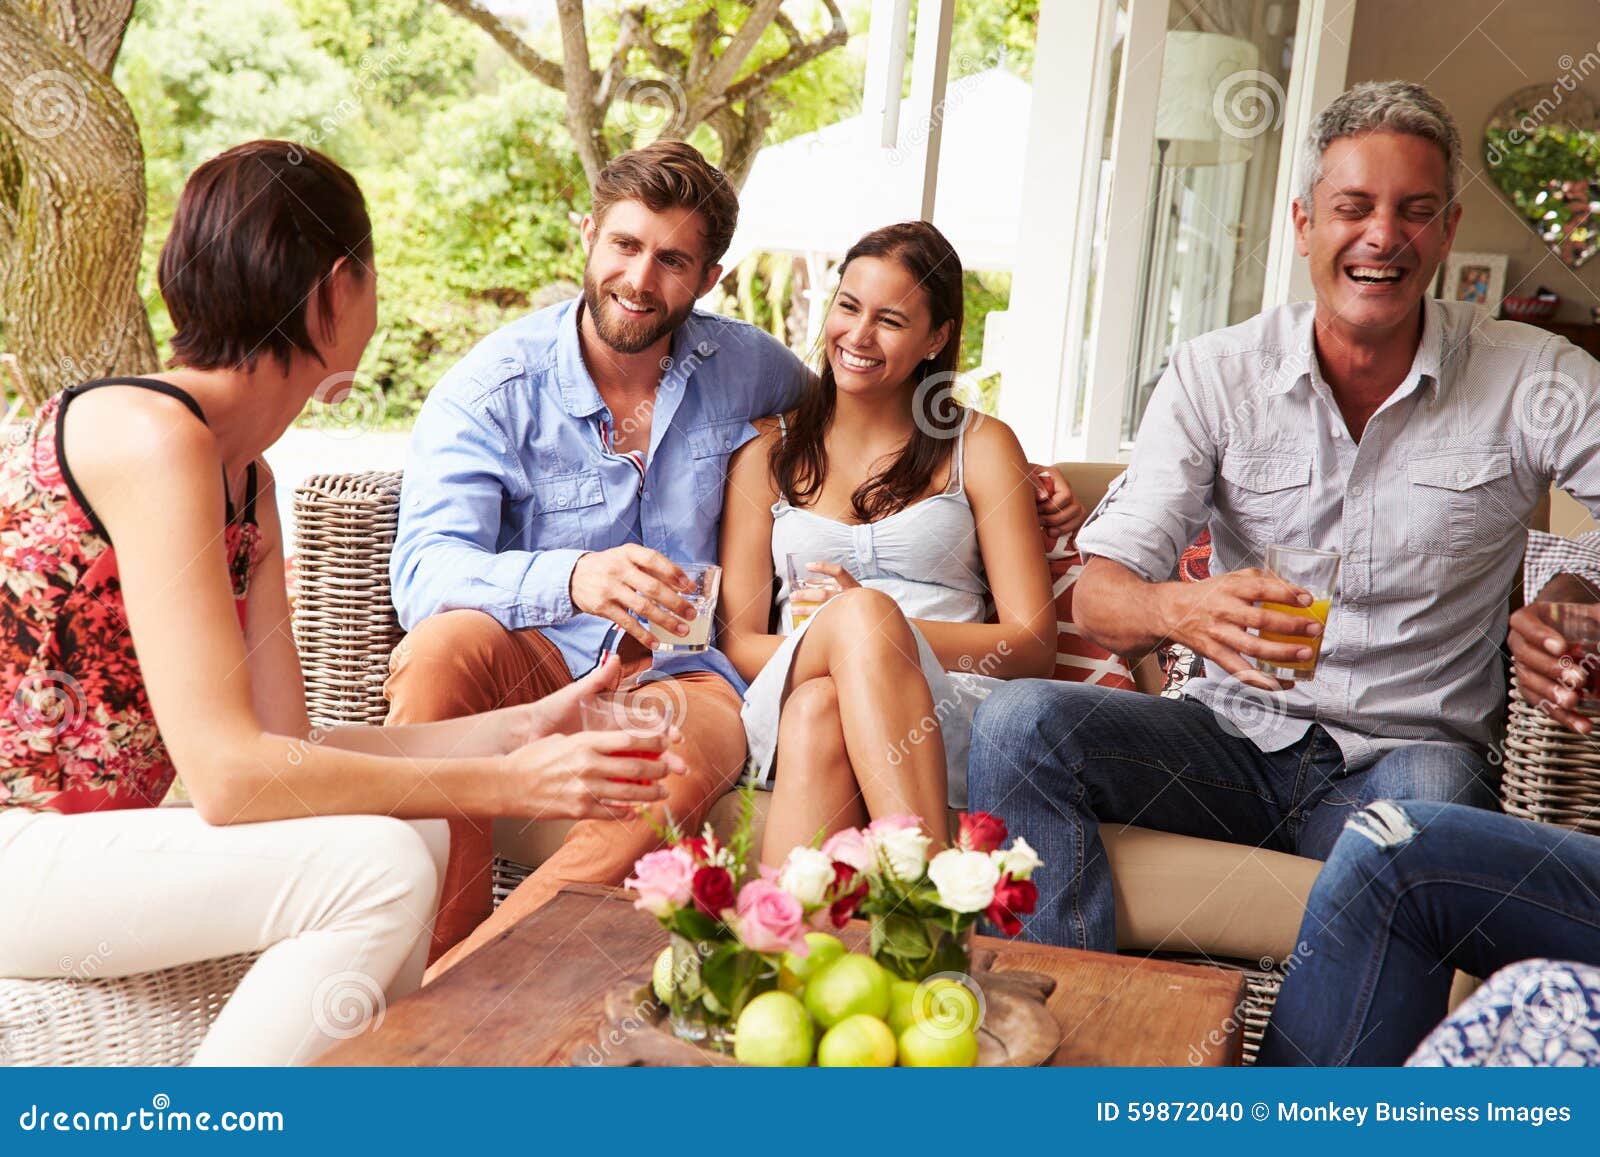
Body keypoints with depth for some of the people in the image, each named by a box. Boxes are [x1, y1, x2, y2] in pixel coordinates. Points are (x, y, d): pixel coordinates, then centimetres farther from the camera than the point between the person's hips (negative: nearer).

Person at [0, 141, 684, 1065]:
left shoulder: (247, 480, 9)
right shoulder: (150, 434, -20)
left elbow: (287, 742, 5)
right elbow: (227, 771, -25)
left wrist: (521, 731, 1)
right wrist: (511, 783, -23)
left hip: (81, 832, 10)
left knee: (416, 832, 8)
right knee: (377, 870, -21)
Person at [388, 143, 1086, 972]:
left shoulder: (746, 367, 7)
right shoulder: (493, 385, -3)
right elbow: (423, 570, -16)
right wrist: (572, 579, -38)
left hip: (678, 671, 1)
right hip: (533, 657, -1)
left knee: (688, 764, -37)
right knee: (444, 644, -37)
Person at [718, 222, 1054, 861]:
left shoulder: (981, 446, 15)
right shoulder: (768, 450, 18)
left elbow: (1032, 642, 5)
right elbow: (738, 643, 8)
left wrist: (884, 631, -11)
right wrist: (856, 627, -13)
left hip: (948, 718, -1)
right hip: (791, 707, 1)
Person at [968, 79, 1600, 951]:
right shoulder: (1215, 374, 1)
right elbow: (1098, 596, -8)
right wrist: (1182, 611, -32)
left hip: (1406, 754, -1)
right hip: (1233, 739, 2)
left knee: (1431, 793, -38)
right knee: (1019, 723, -25)